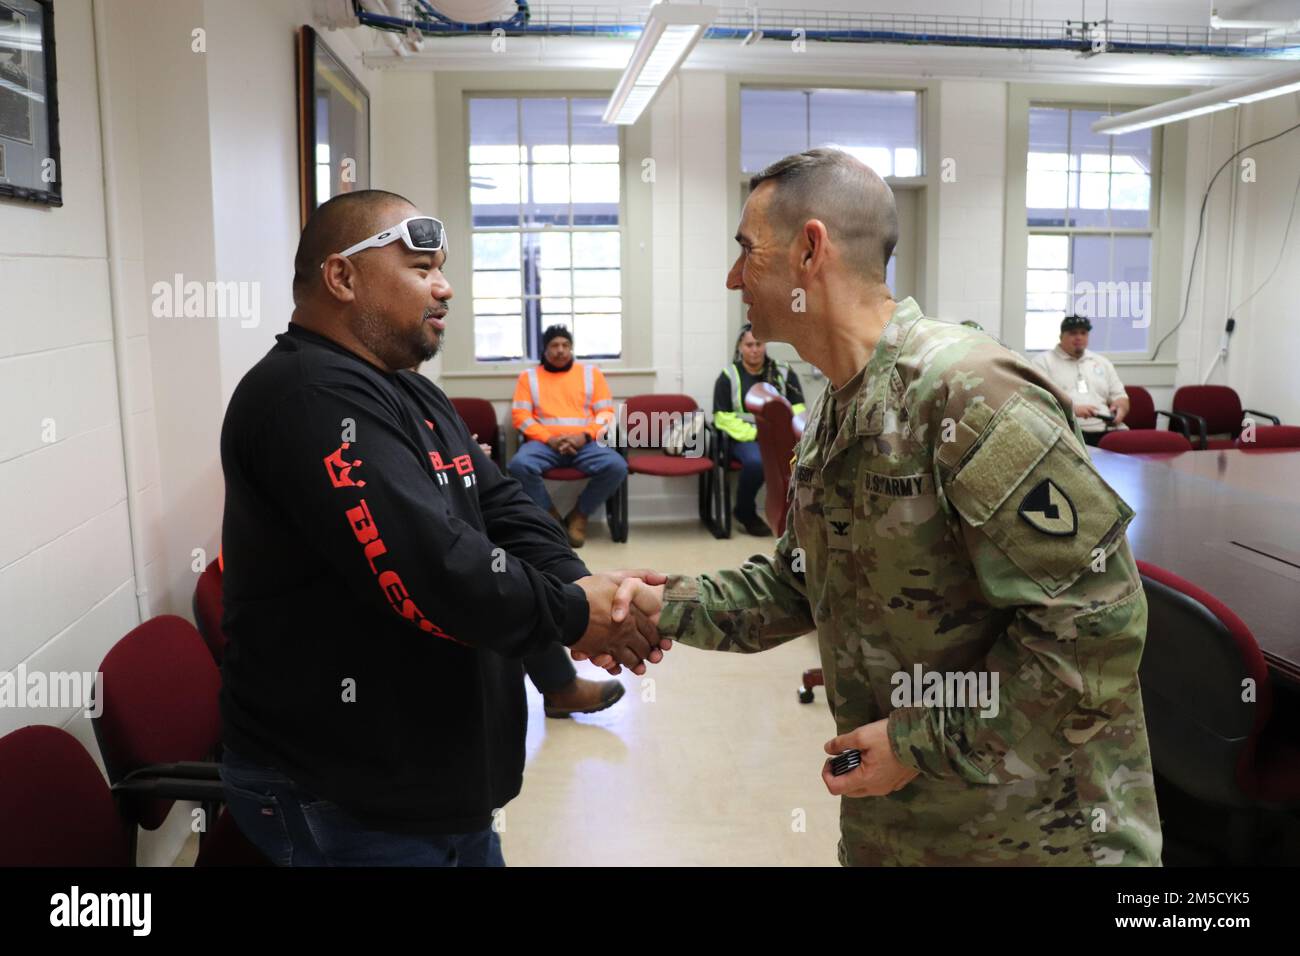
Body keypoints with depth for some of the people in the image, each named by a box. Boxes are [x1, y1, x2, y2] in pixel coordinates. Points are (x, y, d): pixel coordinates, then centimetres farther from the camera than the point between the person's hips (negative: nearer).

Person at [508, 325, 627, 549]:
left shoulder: (591, 373, 17)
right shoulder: (528, 376, 15)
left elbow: (606, 413, 9)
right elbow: (520, 415, 4)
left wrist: (584, 436, -10)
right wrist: (549, 439, -12)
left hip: (585, 443, 1)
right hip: (544, 443, -1)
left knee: (617, 466, -30)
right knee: (519, 465, -34)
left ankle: (579, 514, -6)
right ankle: (550, 515, -10)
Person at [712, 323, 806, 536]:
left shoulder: (784, 372, 11)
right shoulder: (729, 376, 3)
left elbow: (798, 410, 9)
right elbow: (723, 418, -4)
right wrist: (755, 434, -15)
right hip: (745, 438, -2)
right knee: (755, 461, -38)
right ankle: (745, 513, -8)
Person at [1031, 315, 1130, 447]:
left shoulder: (1102, 362, 27)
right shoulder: (1043, 361, 10)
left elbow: (1120, 396, 28)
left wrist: (1119, 409, 3)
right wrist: (1071, 409, -17)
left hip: (1106, 429, 5)